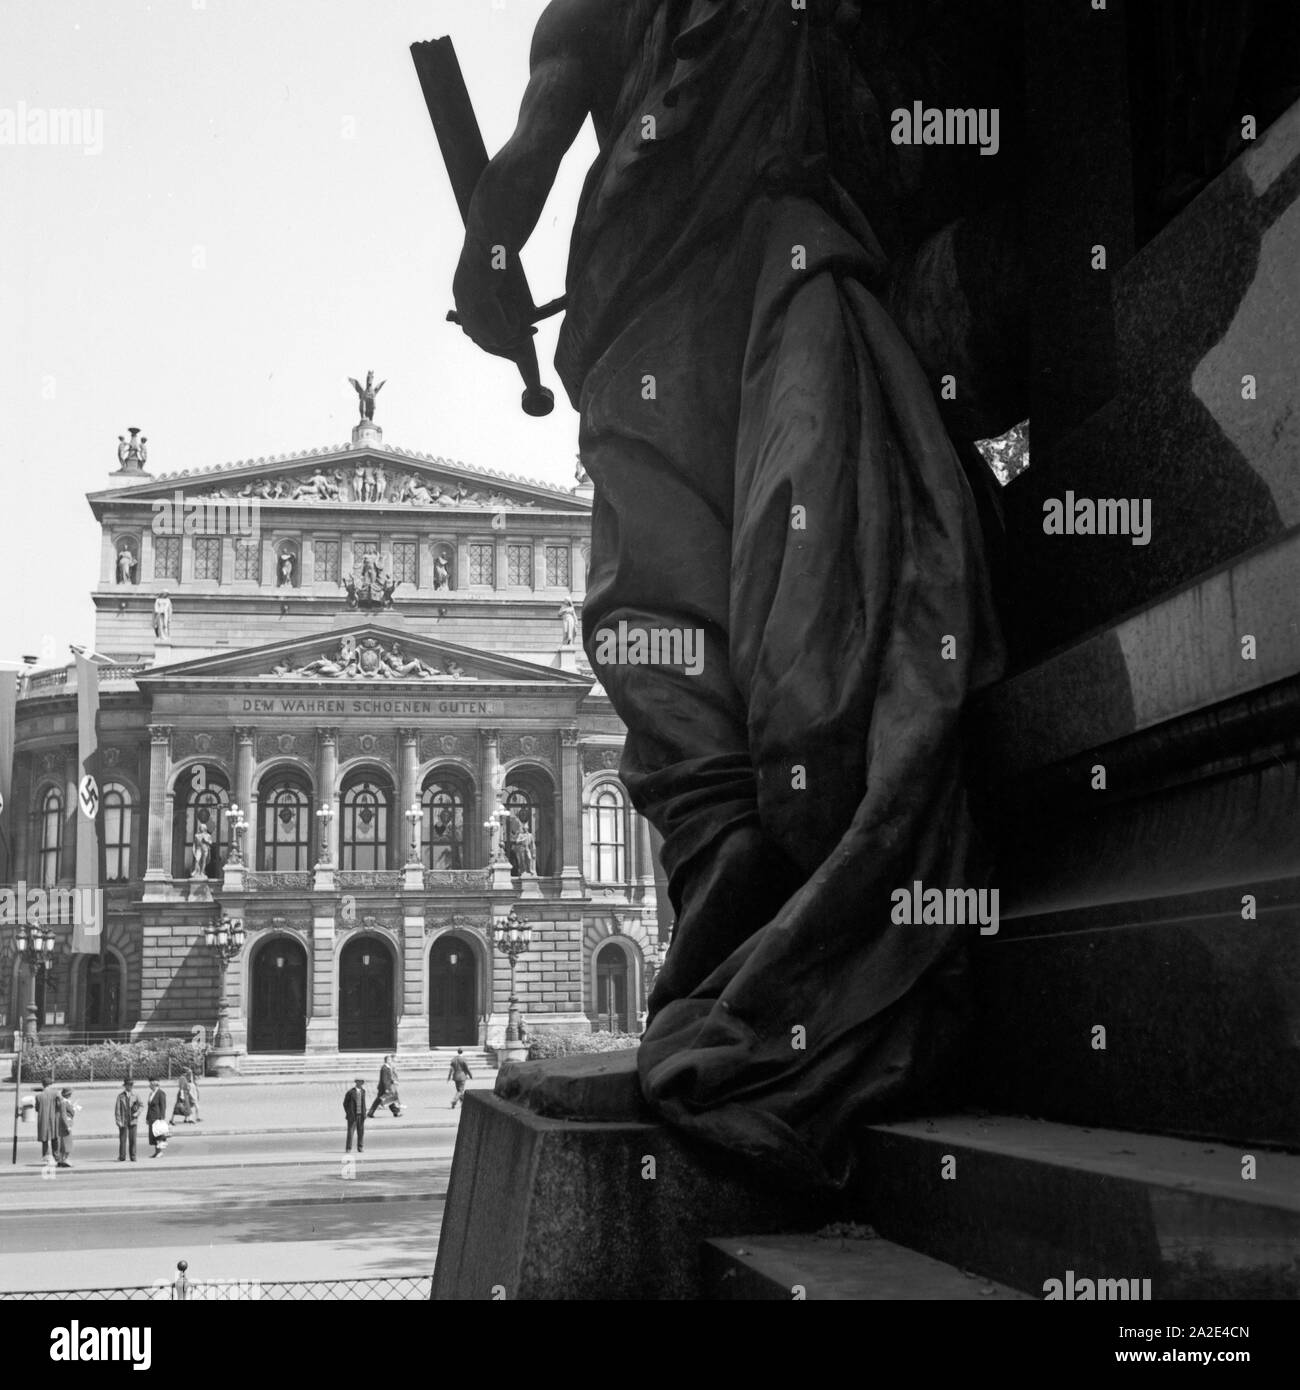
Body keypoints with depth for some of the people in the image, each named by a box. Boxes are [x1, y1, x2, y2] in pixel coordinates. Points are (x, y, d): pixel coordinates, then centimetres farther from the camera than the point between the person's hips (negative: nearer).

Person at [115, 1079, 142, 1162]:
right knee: (122, 1140, 0)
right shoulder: (120, 1096, 2)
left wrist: (137, 1113, -13)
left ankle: (133, 1157, 6)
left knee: (133, 1139, 0)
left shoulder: (135, 1095, 7)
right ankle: (122, 1157, 7)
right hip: (123, 1121, -1)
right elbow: (117, 1109, 0)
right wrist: (118, 1121, -7)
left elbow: (141, 1106, 5)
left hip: (133, 1120, 1)